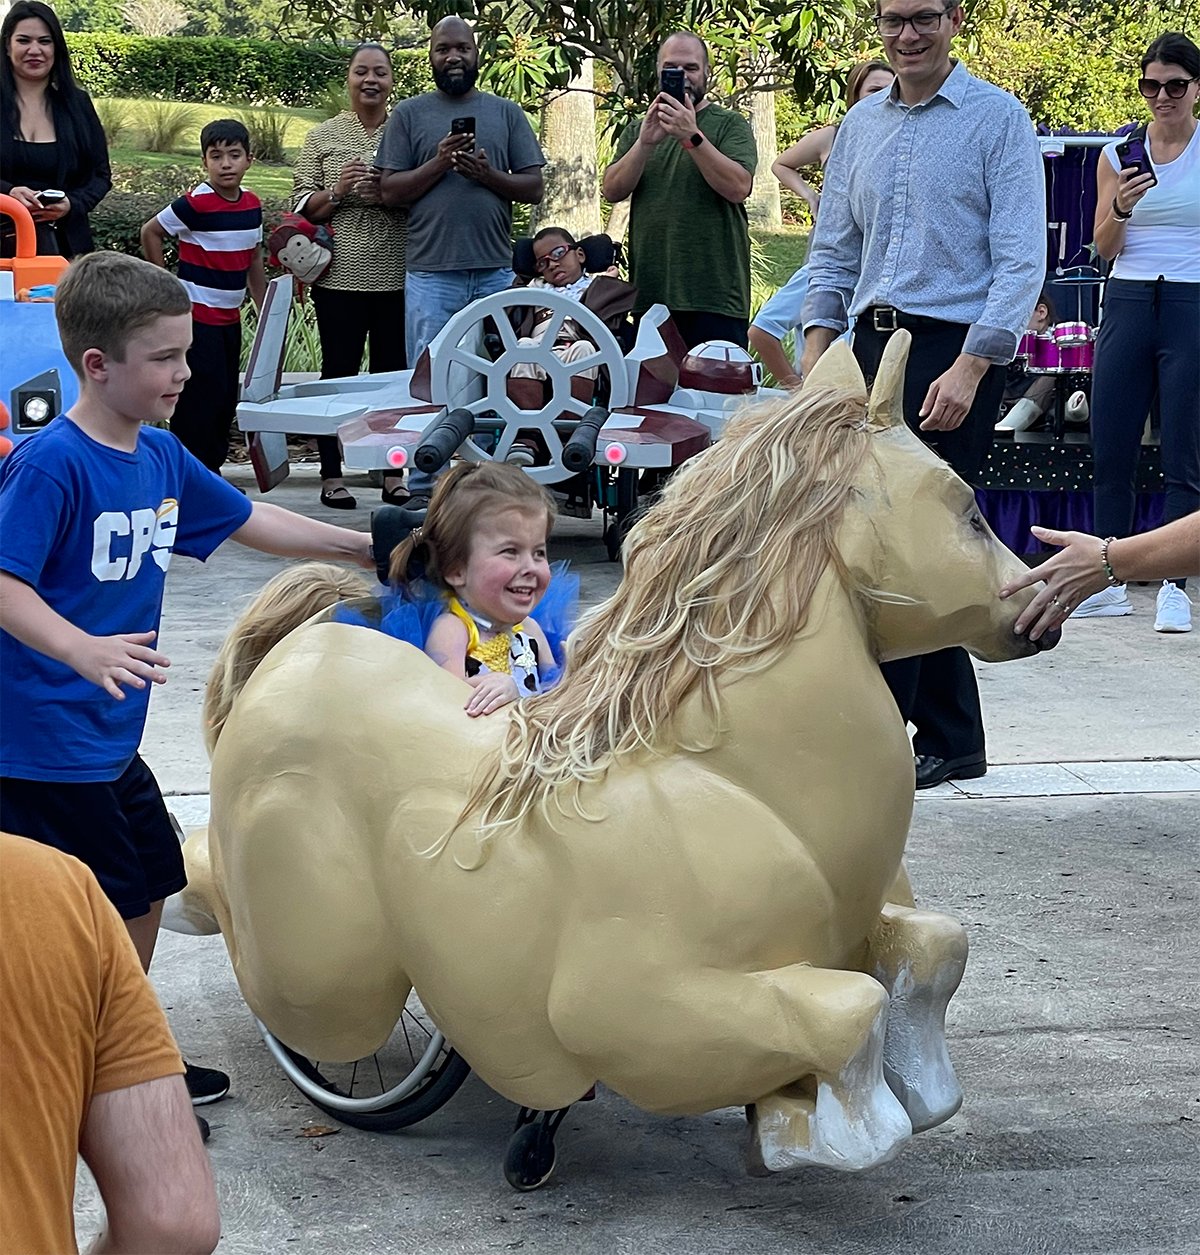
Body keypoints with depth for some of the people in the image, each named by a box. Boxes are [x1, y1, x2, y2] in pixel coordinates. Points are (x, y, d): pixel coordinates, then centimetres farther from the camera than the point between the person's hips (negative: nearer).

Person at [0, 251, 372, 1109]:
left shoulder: (161, 457, 6)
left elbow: (247, 519, 19)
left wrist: (360, 546, 18)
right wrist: (85, 652, -40)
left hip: (110, 739, 9)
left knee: (148, 886, 19)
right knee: (100, 913, -3)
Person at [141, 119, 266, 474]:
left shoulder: (252, 204, 5)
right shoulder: (196, 204, -15)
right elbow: (151, 232, -7)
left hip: (230, 318, 7)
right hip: (197, 316, -7)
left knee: (227, 398, 12)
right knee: (201, 397, -6)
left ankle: (212, 471, 23)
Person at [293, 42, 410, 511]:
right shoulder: (322, 137, 7)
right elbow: (302, 206, 4)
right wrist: (337, 192, -14)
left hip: (397, 277, 1)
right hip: (341, 277, -1)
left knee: (393, 372, 5)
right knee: (339, 372, 2)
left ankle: (393, 475, 12)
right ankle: (332, 477, 7)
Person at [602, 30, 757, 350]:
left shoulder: (730, 125, 5)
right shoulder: (637, 131, 18)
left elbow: (738, 188, -11)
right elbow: (613, 190, 3)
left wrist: (691, 137, -19)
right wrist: (645, 143, -12)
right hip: (650, 296, 4)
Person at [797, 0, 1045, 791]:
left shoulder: (998, 120, -5)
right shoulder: (861, 125, 13)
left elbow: (1022, 262, -11)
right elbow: (834, 254, 18)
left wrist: (968, 370, -19)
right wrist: (815, 360, 6)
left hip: (957, 351, -6)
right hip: (873, 342, 6)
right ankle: (954, 739, 16)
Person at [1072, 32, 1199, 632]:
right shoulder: (1118, 154, 8)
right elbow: (1105, 248, 7)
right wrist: (1121, 208, -12)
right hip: (1127, 304, 3)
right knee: (1109, 451, 3)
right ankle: (1109, 582, 12)